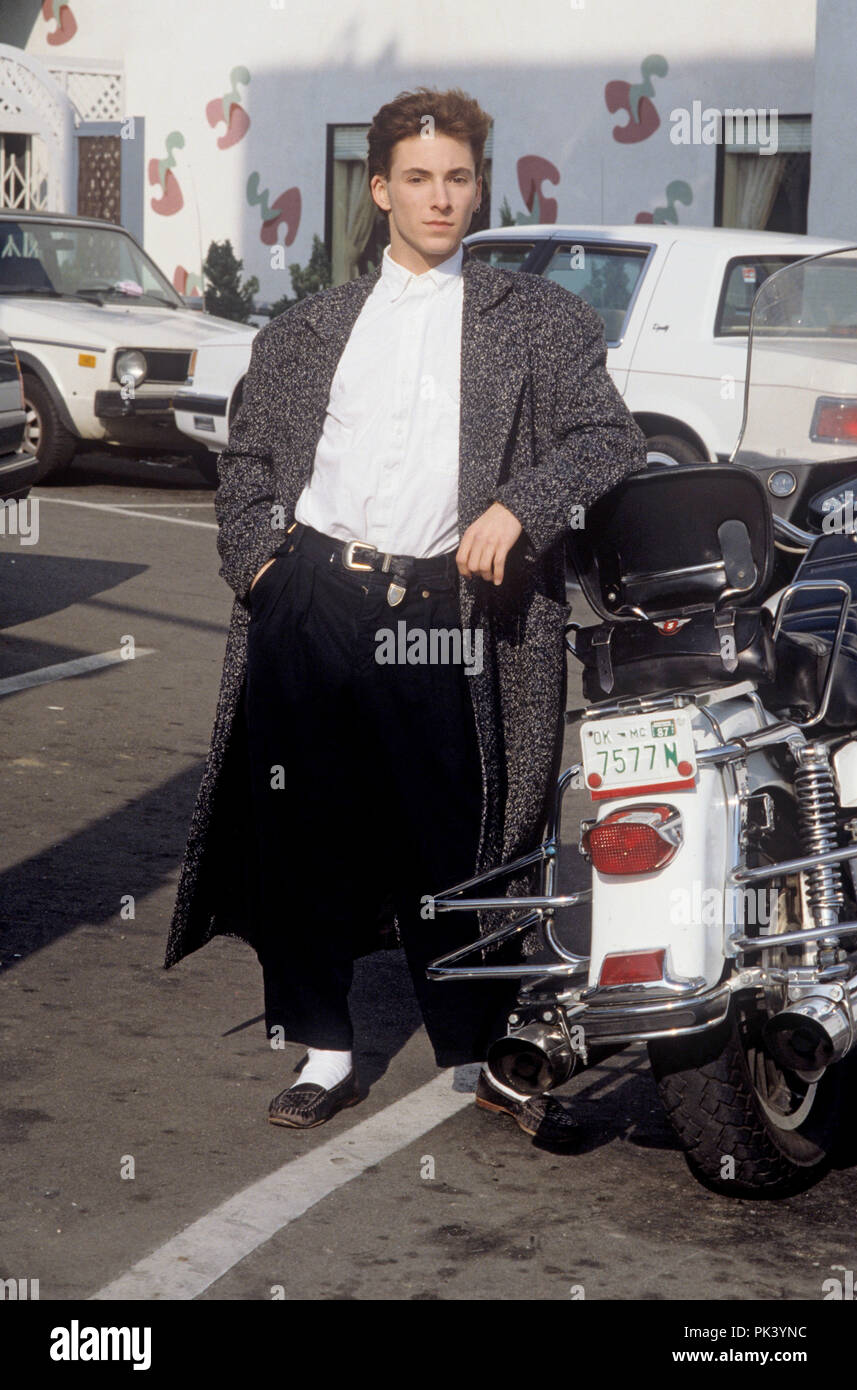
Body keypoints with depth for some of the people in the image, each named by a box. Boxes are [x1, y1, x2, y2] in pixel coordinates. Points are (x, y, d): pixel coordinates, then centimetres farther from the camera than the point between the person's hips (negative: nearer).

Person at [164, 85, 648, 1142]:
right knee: (302, 831, 5)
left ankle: (482, 1055, 16)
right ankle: (324, 1052, 17)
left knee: (450, 845, 1)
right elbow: (248, 458, 20)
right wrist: (259, 558, 3)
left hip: (438, 612, -2)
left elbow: (612, 440, 0)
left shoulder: (536, 321, 9)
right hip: (309, 602, 3)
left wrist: (519, 506, -15)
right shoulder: (307, 330, 18)